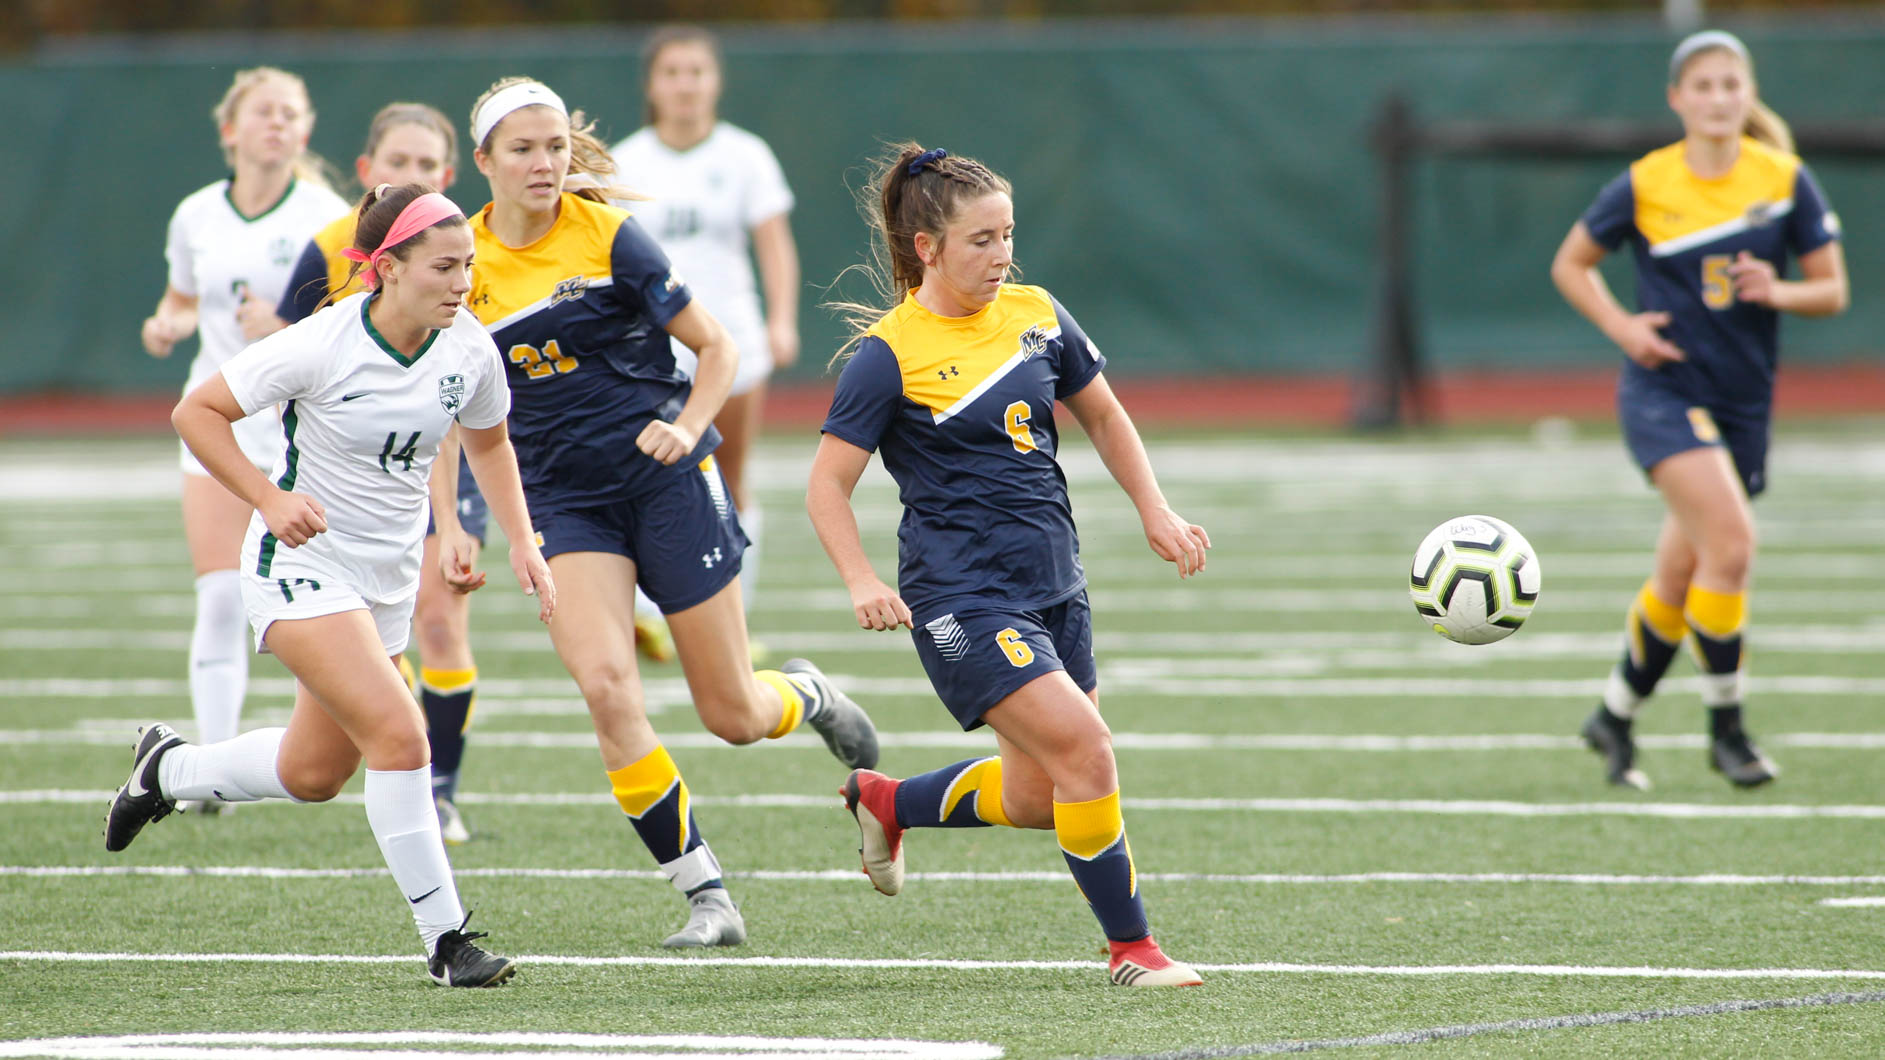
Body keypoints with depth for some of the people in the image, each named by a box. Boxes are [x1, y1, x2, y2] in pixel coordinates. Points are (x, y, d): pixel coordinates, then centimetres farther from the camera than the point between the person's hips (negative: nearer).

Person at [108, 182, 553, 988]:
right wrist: (271, 501, -22)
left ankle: (167, 769, 42)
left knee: (314, 773, 15)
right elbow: (196, 412, -13)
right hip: (302, 563, -7)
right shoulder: (323, 346, -23)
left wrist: (521, 542, 2)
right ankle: (445, 938, -14)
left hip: (389, 575, 7)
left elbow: (487, 443, 14)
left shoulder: (468, 348, -7)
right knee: (399, 734, -22)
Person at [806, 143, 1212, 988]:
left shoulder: (1036, 316, 6)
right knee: (1083, 746, -19)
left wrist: (1156, 514, 10)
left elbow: (1103, 418, 20)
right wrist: (862, 583, -23)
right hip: (963, 596, -7)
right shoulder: (888, 356, -11)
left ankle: (885, 802, 38)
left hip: (1053, 587, 7)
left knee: (1036, 798, 11)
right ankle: (1131, 948, -6)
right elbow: (827, 484, -9)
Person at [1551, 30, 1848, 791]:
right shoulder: (1644, 185, -6)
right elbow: (1570, 264, 7)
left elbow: (1832, 290, 4)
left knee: (1680, 575, 10)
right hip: (1664, 391, -3)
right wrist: (1621, 327, -8)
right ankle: (1726, 726, -10)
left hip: (1744, 400, 3)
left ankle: (1615, 716, 31)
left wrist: (1779, 292, -17)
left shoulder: (1784, 180, -1)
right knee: (1731, 540, -22)